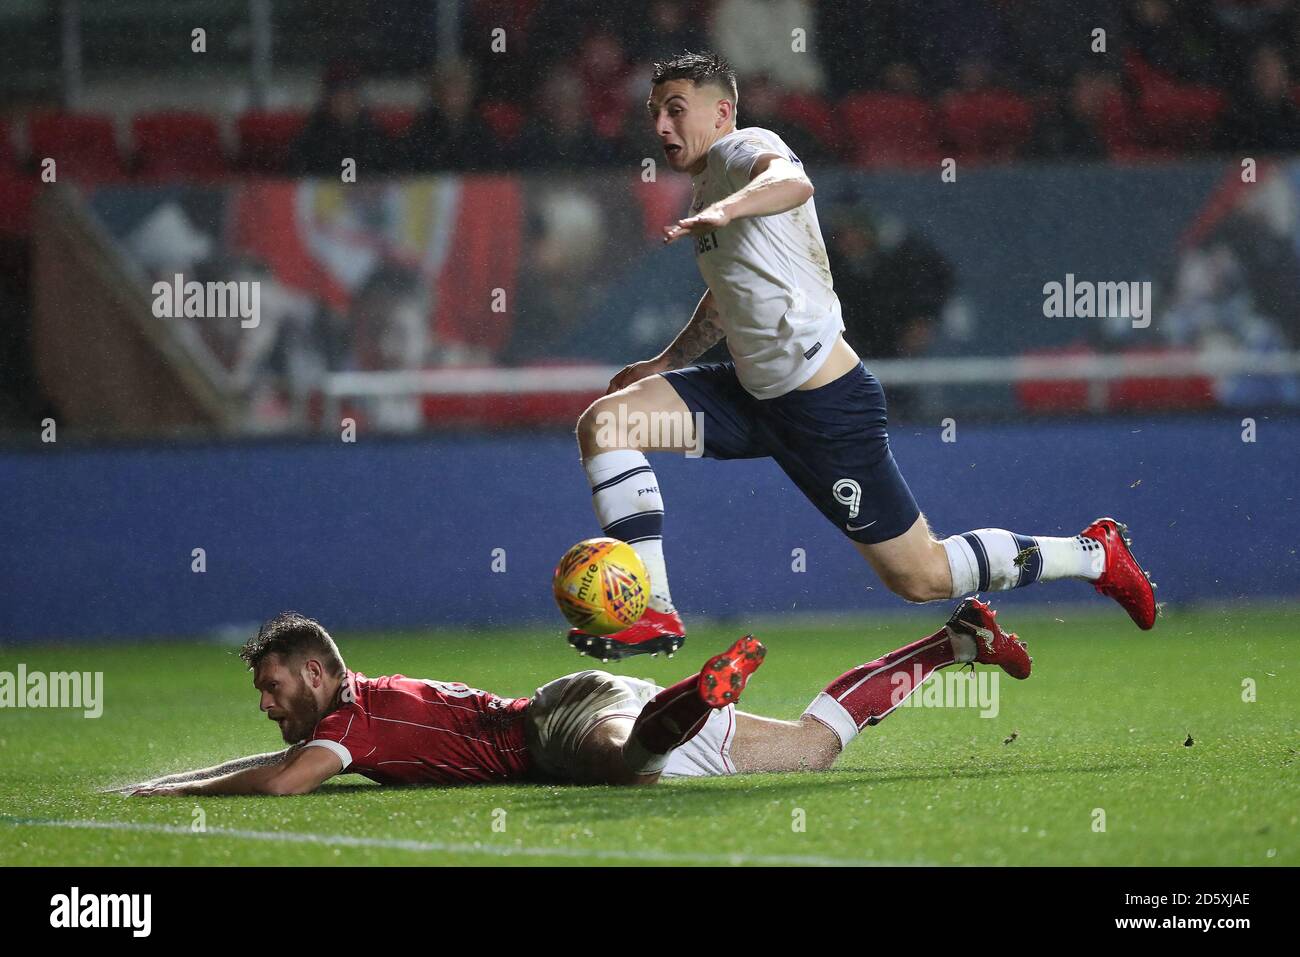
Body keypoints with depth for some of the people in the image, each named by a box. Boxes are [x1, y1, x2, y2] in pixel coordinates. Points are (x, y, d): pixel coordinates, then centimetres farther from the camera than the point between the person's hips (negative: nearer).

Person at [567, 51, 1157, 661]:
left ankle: (1093, 553, 18)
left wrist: (725, 209, -59)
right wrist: (666, 362, 27)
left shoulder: (741, 148, -12)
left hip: (826, 405, -9)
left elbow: (792, 181, -40)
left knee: (921, 578, -2)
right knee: (603, 422, -7)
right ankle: (653, 614, -9)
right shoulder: (706, 185, 16)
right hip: (755, 393, 9)